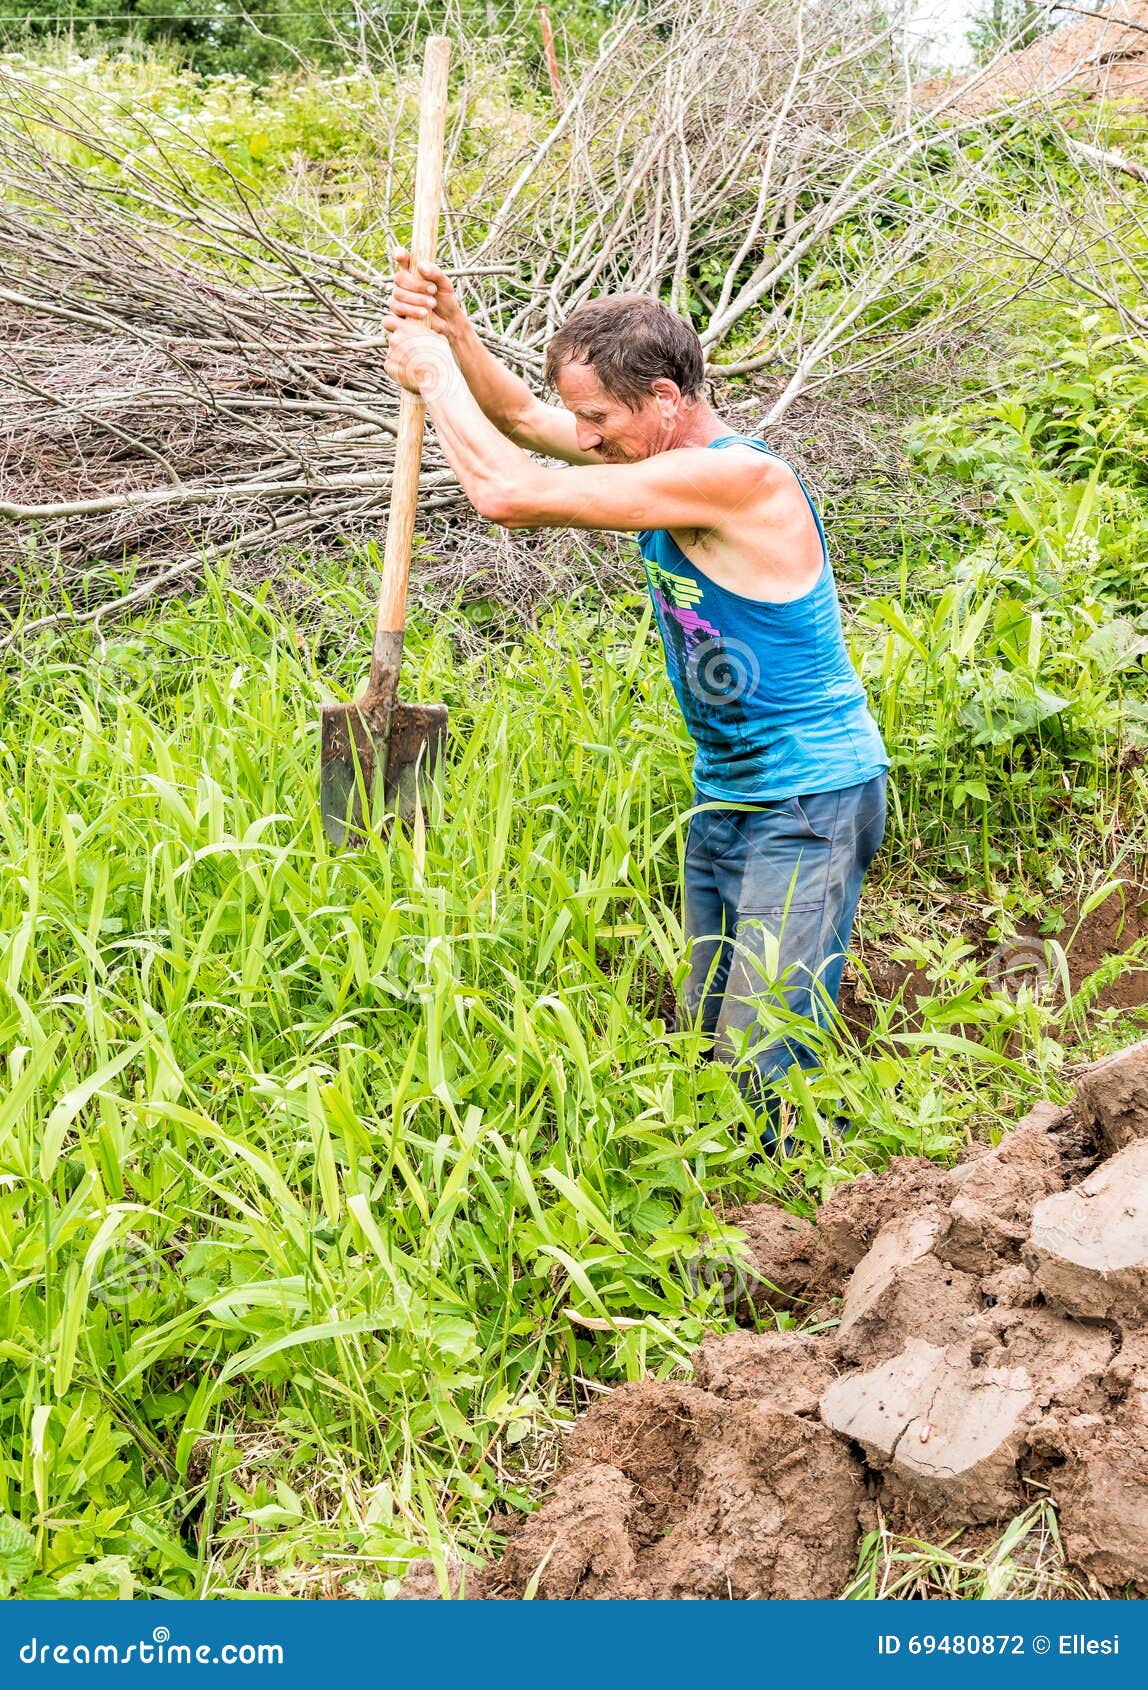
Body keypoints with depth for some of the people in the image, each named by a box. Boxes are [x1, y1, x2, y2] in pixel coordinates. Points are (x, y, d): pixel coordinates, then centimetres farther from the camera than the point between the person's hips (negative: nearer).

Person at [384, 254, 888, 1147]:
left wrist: (434, 373, -12)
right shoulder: (675, 464, 5)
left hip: (809, 806, -9)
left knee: (763, 1052, -13)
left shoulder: (741, 478, -25)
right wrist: (454, 329, -4)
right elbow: (522, 419, 14)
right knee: (708, 1040, 11)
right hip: (724, 798, 10)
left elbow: (508, 494, -25)